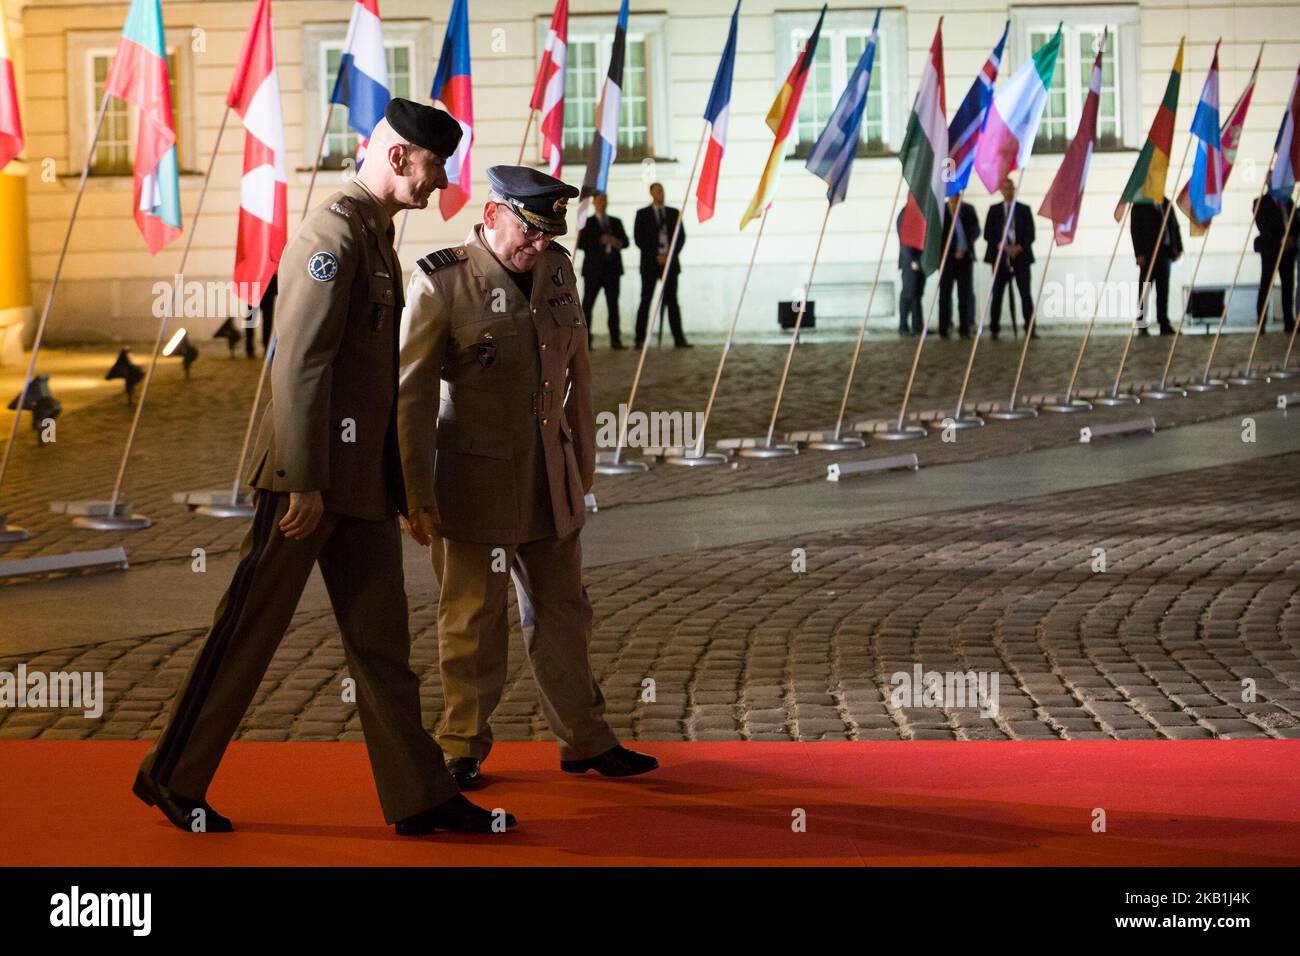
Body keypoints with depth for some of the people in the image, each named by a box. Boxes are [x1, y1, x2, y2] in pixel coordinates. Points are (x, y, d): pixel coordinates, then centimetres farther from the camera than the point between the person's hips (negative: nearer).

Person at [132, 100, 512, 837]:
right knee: (250, 632, 2)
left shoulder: (377, 237, 15)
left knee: (383, 640, 10)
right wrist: (304, 485, -22)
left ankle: (420, 795, 15)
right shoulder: (333, 235, -15)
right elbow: (299, 365, -21)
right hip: (313, 476, -9)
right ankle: (173, 778, 15)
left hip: (364, 481, 9)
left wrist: (398, 481, 19)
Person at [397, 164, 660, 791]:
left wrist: (583, 469, 16)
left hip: (550, 484, 6)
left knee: (562, 613, 14)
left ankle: (585, 741, 26)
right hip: (474, 487, -5)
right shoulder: (441, 281, -12)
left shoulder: (557, 270, 5)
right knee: (473, 622, 5)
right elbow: (412, 396, -11)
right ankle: (463, 750, 20)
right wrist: (416, 497, -12)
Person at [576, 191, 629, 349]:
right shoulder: (587, 222, 6)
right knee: (587, 304, -5)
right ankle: (585, 340, -3)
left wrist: (617, 242, -7)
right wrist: (600, 241, -16)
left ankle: (615, 340, 2)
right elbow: (581, 244, -5)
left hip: (612, 267, 3)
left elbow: (625, 241, 15)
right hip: (593, 269, -3)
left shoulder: (616, 222, 18)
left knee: (613, 304, 1)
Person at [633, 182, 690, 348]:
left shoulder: (674, 213, 11)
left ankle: (679, 339, -3)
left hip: (670, 261, 2)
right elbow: (639, 239, -2)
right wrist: (655, 256, -10)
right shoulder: (642, 214, 4)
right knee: (646, 300, -2)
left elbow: (681, 236, 9)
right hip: (651, 262, -2)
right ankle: (640, 339, -1)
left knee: (672, 300, 1)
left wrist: (671, 254, -5)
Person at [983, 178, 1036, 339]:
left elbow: (1030, 234, 5)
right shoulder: (994, 210, 10)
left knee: (1025, 293, -6)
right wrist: (1003, 247, -10)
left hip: (1021, 255, 0)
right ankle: (993, 329, 5)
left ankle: (1030, 328, -6)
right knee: (997, 293, 0)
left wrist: (1018, 248, -11)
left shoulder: (1024, 210, 10)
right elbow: (988, 234, 4)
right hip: (1000, 256, 0)